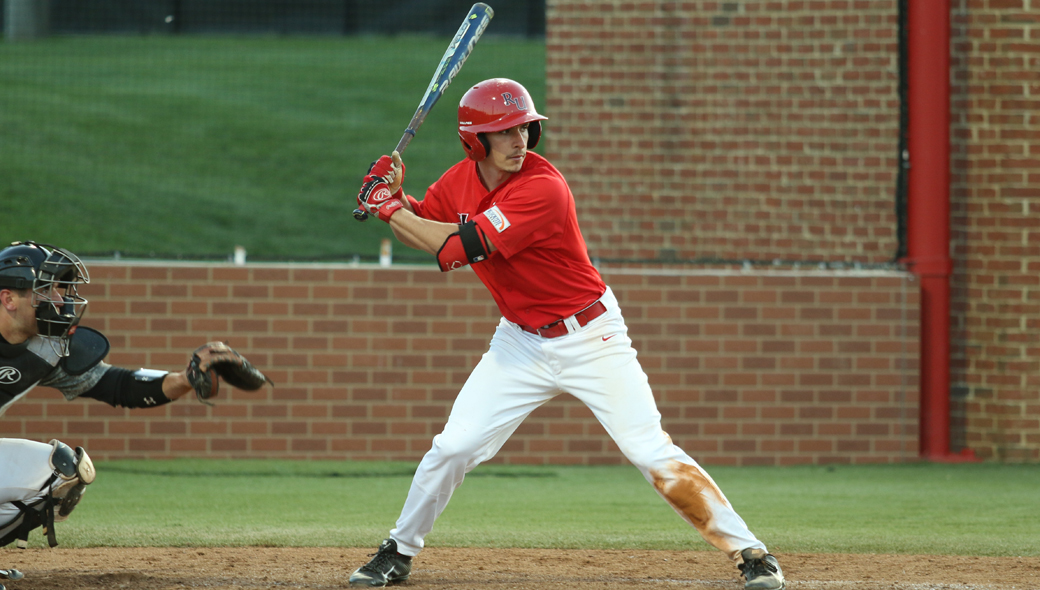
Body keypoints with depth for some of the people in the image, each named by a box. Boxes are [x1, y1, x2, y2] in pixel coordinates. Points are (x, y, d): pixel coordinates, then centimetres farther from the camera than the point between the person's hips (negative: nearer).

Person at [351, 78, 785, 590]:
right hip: (521, 340, 5)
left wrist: (387, 208, -19)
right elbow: (424, 228, 12)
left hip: (589, 337, -5)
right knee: (453, 448, -1)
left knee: (652, 452, -12)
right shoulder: (461, 180, -4)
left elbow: (459, 248, -28)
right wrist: (394, 196, -9)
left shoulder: (543, 189, -26)